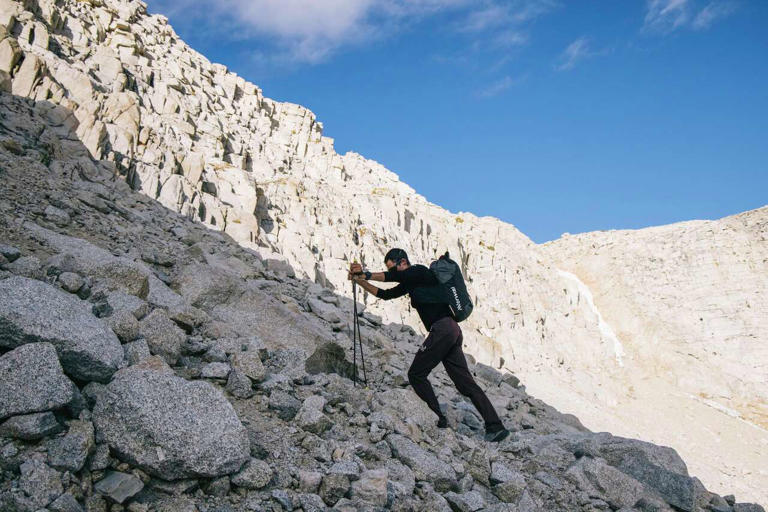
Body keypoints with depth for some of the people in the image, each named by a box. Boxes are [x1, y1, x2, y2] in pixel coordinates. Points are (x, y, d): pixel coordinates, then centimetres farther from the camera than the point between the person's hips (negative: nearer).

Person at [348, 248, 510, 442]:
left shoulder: (419, 271, -1)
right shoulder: (410, 283, 25)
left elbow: (395, 275, -18)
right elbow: (385, 294, 27)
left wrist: (367, 274, -13)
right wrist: (360, 280, 22)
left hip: (442, 329, -10)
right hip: (452, 331, 10)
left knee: (416, 374, -2)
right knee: (465, 382, 4)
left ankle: (438, 419, -4)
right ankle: (495, 426, 0)